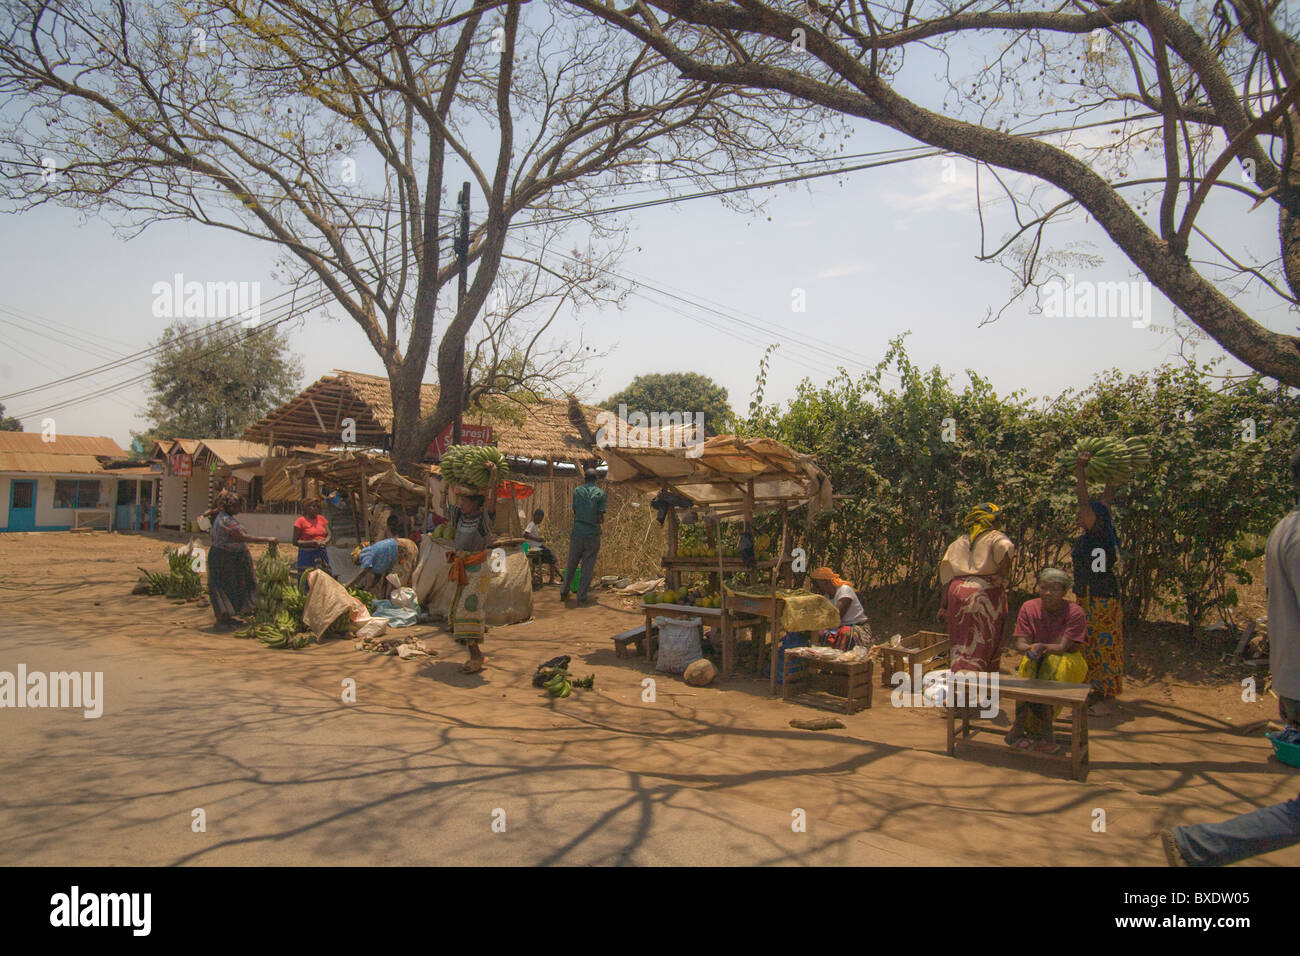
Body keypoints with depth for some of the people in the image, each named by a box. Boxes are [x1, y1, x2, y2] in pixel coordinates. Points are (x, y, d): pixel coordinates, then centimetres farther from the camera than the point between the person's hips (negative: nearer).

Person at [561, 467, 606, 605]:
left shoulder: (577, 491, 3)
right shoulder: (600, 493, -4)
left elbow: (574, 513, 6)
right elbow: (601, 518, -8)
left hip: (577, 532, 2)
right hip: (593, 534, -2)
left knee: (571, 564, 14)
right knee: (588, 566, 4)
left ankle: (564, 592, 21)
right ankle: (582, 597, 6)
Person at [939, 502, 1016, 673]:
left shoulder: (958, 543, 16)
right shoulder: (995, 537, 2)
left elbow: (947, 573, 8)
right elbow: (1006, 547, -24)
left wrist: (944, 605, 7)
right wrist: (1002, 575, -12)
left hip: (958, 594, 4)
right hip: (986, 594, -4)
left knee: (962, 643, 13)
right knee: (983, 644, 3)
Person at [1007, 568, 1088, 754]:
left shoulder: (1075, 612, -12)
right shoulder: (1029, 608, -4)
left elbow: (1064, 647, -21)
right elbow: (1020, 643, -11)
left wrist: (1043, 647, -42)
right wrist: (1029, 649, -36)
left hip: (1069, 661, -2)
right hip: (1037, 661, 2)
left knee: (1054, 664, -35)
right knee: (1029, 666, -32)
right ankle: (1045, 731, -35)